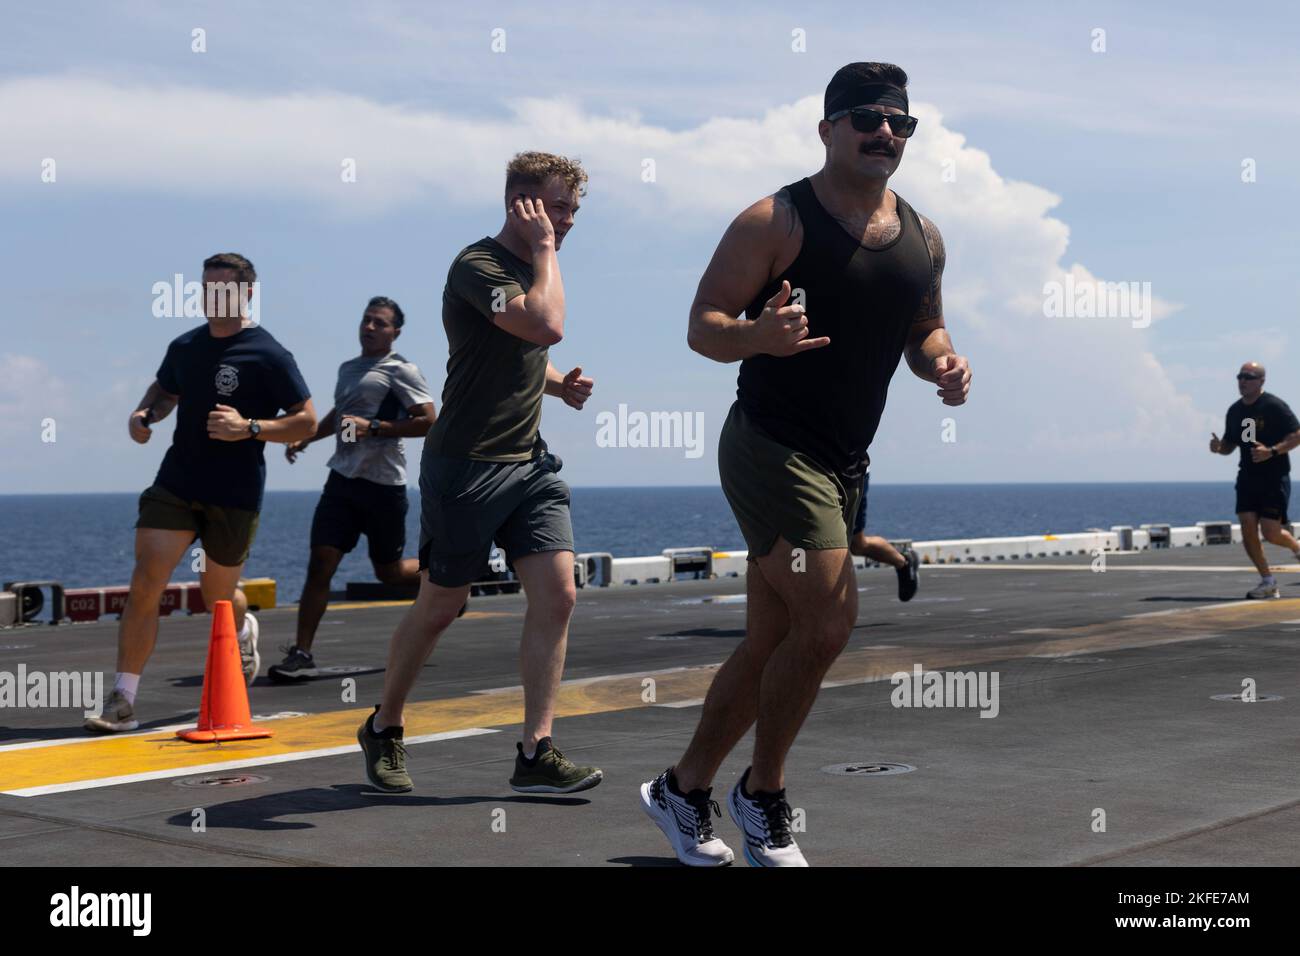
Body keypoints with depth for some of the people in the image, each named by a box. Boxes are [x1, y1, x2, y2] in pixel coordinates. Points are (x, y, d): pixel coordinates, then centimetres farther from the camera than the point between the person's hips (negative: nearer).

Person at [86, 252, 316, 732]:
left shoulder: (268, 355, -8)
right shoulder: (185, 347, 8)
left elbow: (307, 421, -8)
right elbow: (164, 390, 27)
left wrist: (250, 428, -22)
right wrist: (143, 414, 4)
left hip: (235, 496, -3)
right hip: (175, 485, 4)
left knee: (218, 598, 11)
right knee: (145, 585, -11)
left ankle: (244, 631, 49)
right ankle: (123, 701, -8)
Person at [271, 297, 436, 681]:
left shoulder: (400, 371, -4)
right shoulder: (348, 368, 18)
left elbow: (427, 421, -13)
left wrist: (373, 427, -18)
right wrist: (305, 438, 22)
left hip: (383, 483, -5)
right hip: (343, 477, 5)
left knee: (390, 572, 7)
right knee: (320, 563, -8)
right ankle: (301, 654, -8)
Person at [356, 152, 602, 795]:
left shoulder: (531, 267, 14)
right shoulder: (478, 266, -14)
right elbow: (547, 325, -30)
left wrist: (558, 384, 9)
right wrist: (545, 248, -18)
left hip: (528, 462, 7)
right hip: (467, 465, -7)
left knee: (557, 595, -6)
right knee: (440, 606, 4)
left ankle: (535, 755, -3)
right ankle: (382, 730, 26)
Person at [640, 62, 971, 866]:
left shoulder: (923, 239, 10)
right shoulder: (776, 222, -10)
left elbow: (922, 330, 23)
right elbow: (703, 325, -11)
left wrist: (943, 363, 0)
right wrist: (757, 336, -32)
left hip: (845, 464, 8)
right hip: (771, 446, -7)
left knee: (772, 644, 11)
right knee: (830, 620, -17)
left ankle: (683, 792, 27)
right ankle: (763, 794, 5)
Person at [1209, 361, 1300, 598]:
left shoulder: (1274, 406, -9)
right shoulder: (1234, 411, 10)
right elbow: (1230, 445, 21)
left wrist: (1272, 451, -24)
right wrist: (1218, 447, -2)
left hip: (1274, 477, -6)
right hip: (1248, 476, 6)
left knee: (1270, 532, -10)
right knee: (1247, 527, -6)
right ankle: (1267, 581, 5)